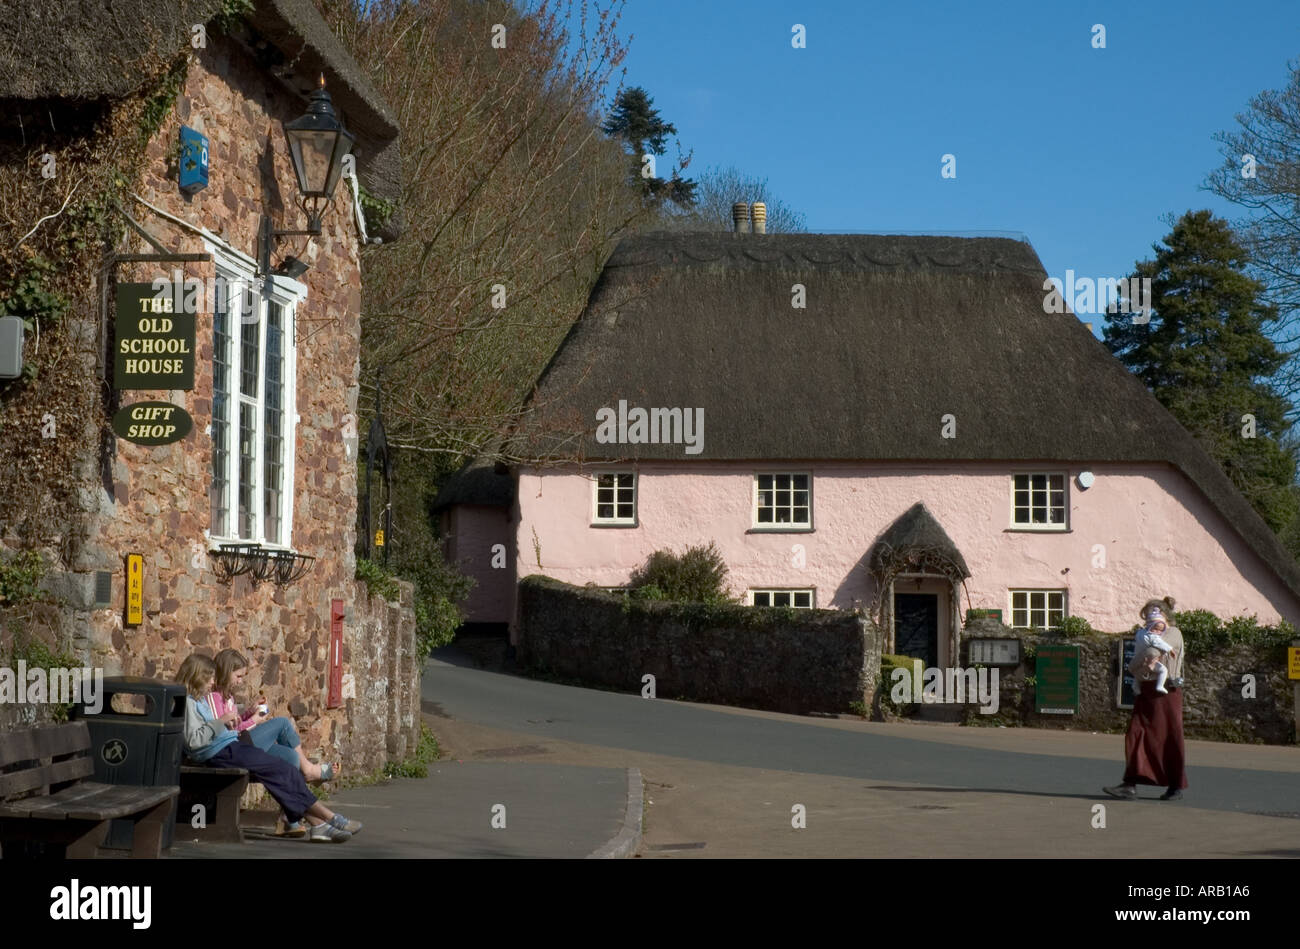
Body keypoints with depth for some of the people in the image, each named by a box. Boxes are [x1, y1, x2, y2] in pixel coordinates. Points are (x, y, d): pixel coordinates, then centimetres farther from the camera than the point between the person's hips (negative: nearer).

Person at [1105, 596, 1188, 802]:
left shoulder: (1173, 634, -4)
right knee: (1136, 735, -4)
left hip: (1167, 693, -7)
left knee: (1170, 738, 0)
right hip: (1147, 691, 7)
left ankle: (1176, 786, 12)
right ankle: (1130, 785, -8)